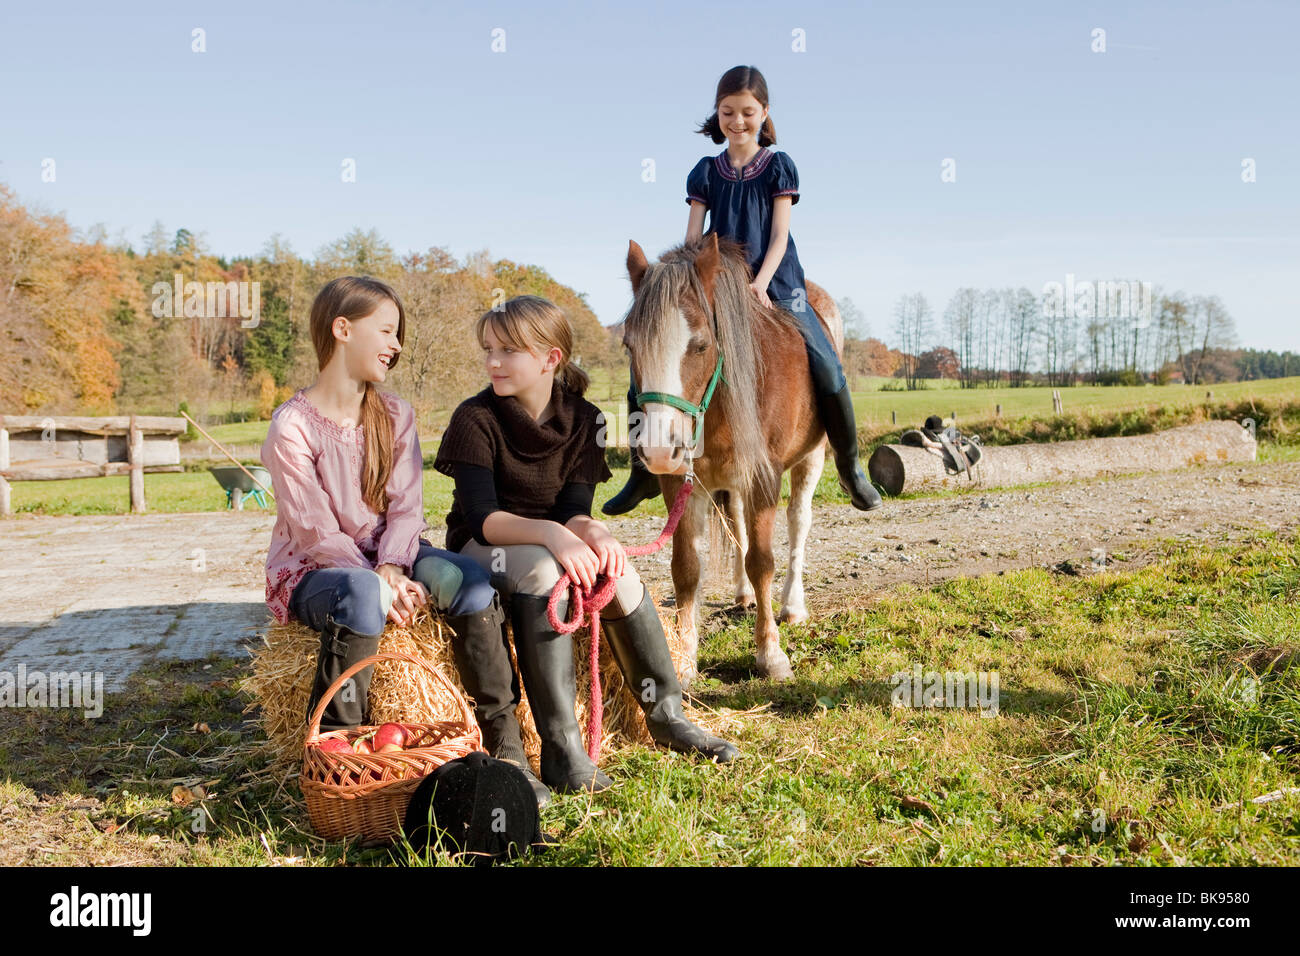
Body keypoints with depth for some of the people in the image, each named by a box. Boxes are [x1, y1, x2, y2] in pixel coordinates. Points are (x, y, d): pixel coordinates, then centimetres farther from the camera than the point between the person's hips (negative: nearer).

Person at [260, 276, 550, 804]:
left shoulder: (395, 415, 6)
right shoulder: (291, 427, -10)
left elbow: (406, 504, -3)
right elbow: (314, 530, -16)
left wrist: (391, 568, -22)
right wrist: (377, 582, -27)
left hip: (388, 557, 5)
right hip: (312, 569, -4)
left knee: (467, 580, -25)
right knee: (362, 596, -40)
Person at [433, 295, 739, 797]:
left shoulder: (583, 419, -3)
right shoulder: (475, 419, -14)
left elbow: (574, 508, -9)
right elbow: (481, 518, -24)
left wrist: (592, 532, -34)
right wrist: (550, 533, -42)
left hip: (554, 544, 4)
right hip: (481, 548, -3)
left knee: (617, 571, -27)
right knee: (538, 568, -37)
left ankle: (666, 717, -11)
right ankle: (561, 747, -37)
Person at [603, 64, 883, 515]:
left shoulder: (778, 167, 3)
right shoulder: (707, 172, 9)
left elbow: (779, 234, -4)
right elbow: (693, 236, 3)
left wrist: (760, 283, -20)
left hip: (776, 288, -2)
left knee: (828, 373, -18)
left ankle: (850, 469, 3)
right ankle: (645, 472, 7)